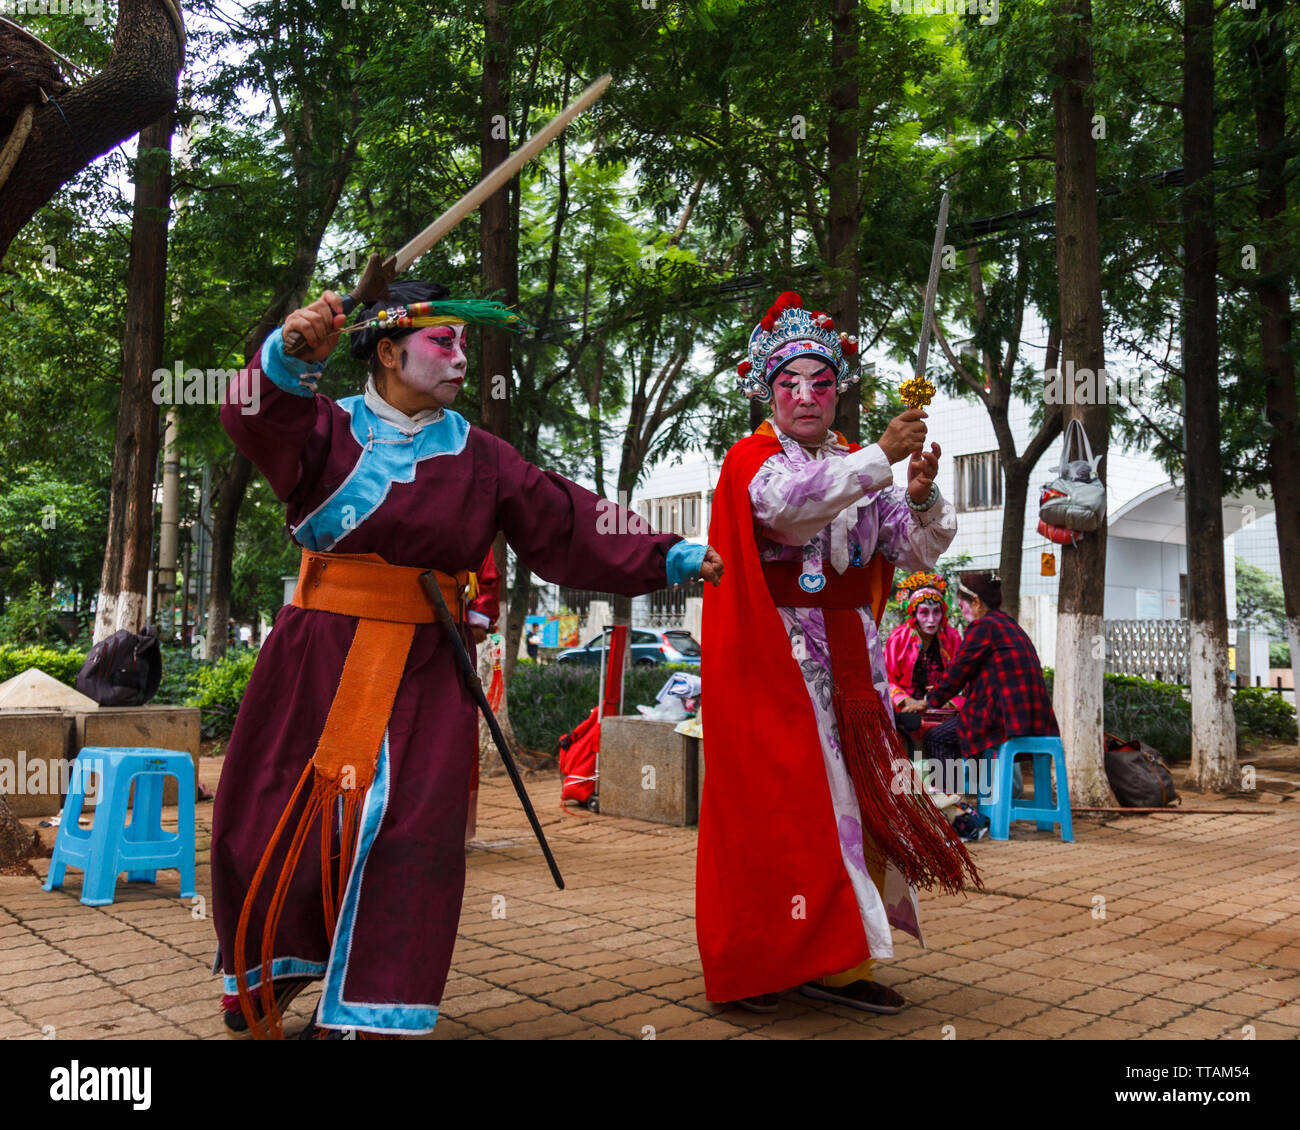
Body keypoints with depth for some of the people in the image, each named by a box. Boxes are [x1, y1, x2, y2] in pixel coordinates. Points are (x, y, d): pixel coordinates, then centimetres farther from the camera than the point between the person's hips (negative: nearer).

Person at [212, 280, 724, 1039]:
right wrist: (292, 355, -40)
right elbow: (259, 420, -19)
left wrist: (670, 557, -2)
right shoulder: (329, 428, 2)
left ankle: (370, 1011, 13)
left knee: (410, 828, -4)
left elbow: (569, 524, 4)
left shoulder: (479, 456, 7)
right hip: (320, 657, 0)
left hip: (424, 669, 1)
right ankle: (270, 971, 34)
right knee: (275, 821, 7)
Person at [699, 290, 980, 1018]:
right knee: (784, 796, -7)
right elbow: (788, 502, -23)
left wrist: (923, 499, -12)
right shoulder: (752, 459, 0)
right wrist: (882, 459, -31)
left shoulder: (861, 469, 15)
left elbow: (917, 552, 9)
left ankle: (838, 959, 12)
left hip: (850, 654, 5)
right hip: (775, 653, -5)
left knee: (852, 791, 3)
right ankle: (756, 963, 4)